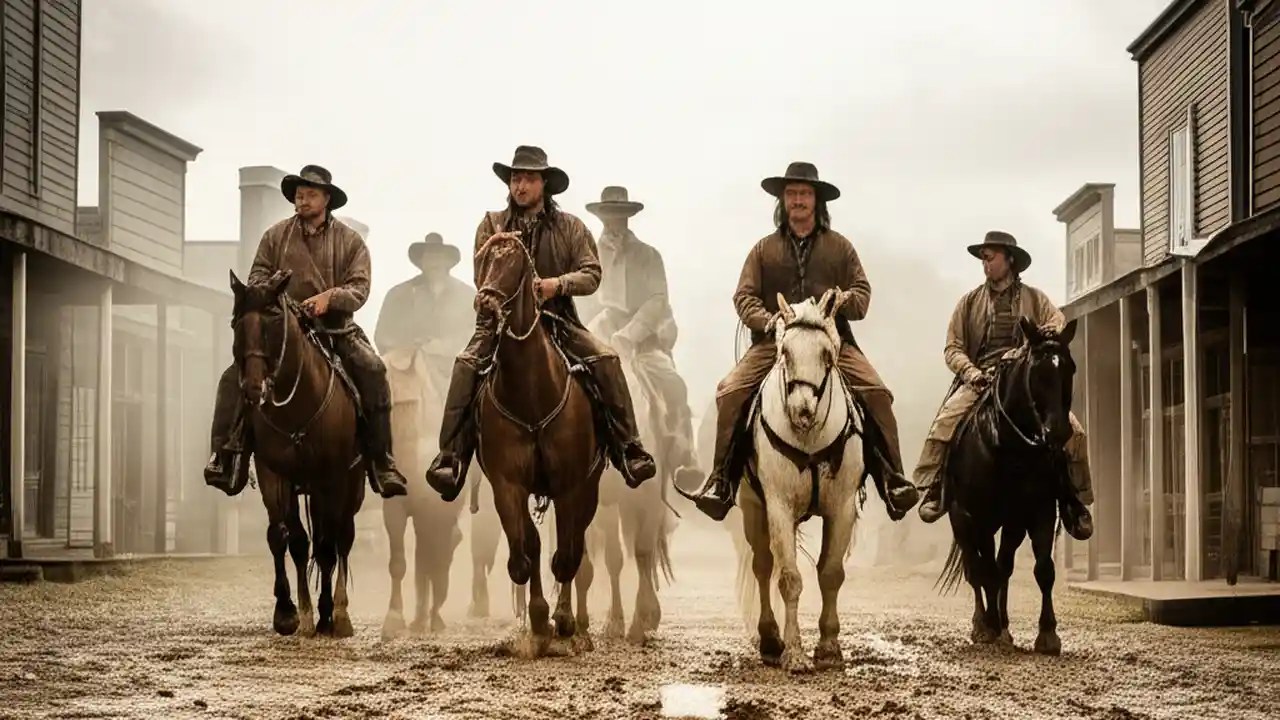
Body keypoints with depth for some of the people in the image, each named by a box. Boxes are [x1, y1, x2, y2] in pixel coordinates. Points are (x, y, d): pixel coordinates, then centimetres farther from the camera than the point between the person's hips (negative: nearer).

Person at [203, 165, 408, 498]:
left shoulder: (350, 241, 5)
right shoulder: (276, 235, 10)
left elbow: (359, 288, -3)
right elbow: (258, 275, 8)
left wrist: (329, 297, -22)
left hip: (335, 327, -1)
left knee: (372, 371, -25)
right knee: (235, 376, -18)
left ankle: (382, 462, -19)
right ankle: (226, 452, -9)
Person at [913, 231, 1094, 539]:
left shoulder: (1034, 298, 14)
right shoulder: (970, 301, 14)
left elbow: (1059, 324, 1)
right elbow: (953, 347, 8)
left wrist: (1047, 334, -24)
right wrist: (970, 371, -11)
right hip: (979, 379, 0)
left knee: (1071, 428, -19)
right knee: (944, 423, -27)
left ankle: (1073, 498, -7)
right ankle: (933, 491, -18)